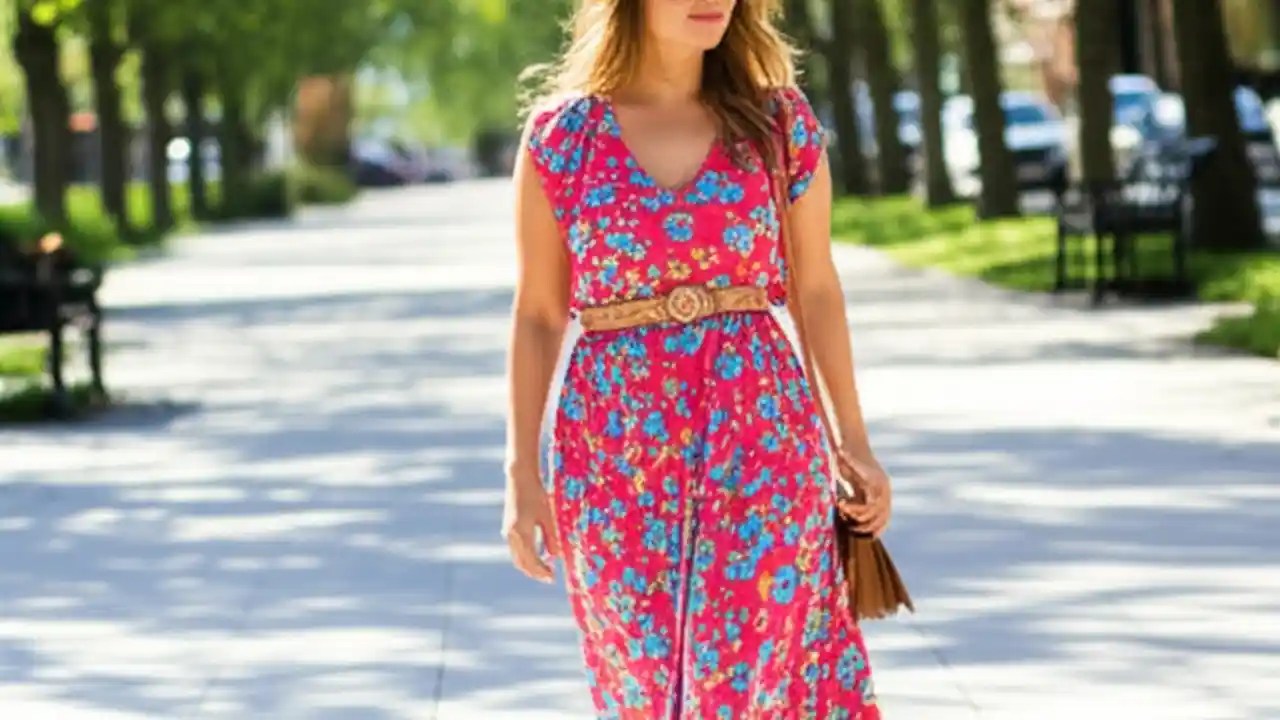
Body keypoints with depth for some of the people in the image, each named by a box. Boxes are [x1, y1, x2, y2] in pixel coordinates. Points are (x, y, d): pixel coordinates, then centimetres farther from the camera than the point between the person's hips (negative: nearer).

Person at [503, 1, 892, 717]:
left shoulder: (780, 121, 3)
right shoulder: (561, 134, 1)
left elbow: (818, 287, 10)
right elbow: (538, 314, 5)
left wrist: (855, 441, 11)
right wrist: (522, 473, 2)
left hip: (762, 438, 0)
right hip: (617, 449, 0)